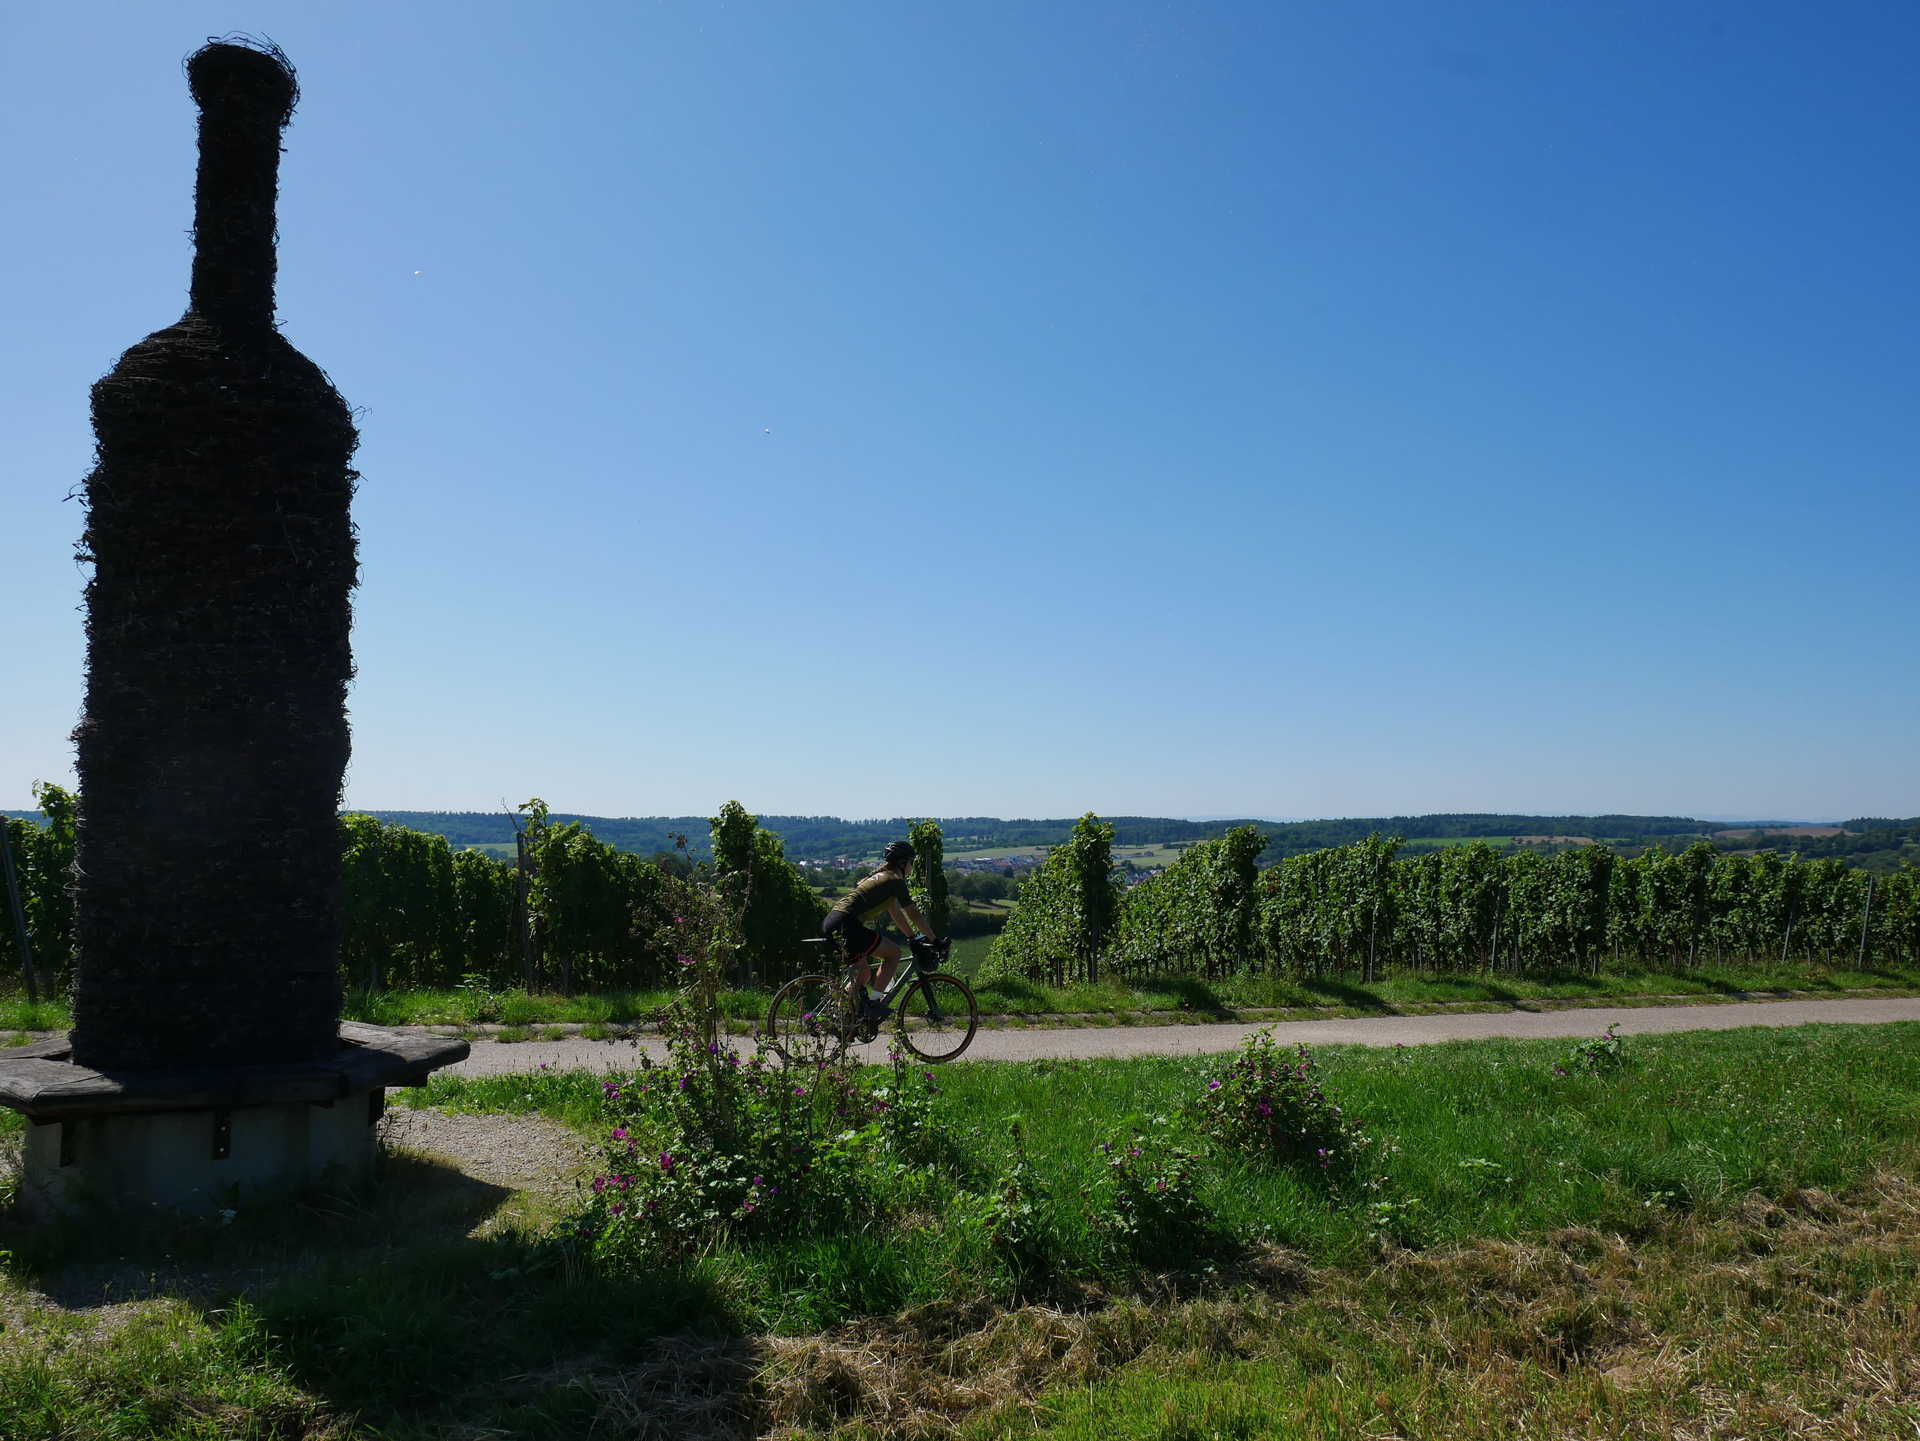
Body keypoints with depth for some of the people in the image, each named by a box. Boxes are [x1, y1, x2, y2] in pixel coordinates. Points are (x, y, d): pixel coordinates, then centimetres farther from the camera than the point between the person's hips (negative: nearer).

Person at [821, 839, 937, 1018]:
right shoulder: (895, 881, -2)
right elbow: (914, 915, 1)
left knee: (864, 975, 21)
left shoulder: (881, 877, 26)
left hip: (830, 923, 10)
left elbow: (896, 913, 31)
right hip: (845, 924, -10)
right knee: (894, 953, -1)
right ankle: (874, 1002, -2)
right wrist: (934, 941, 9)